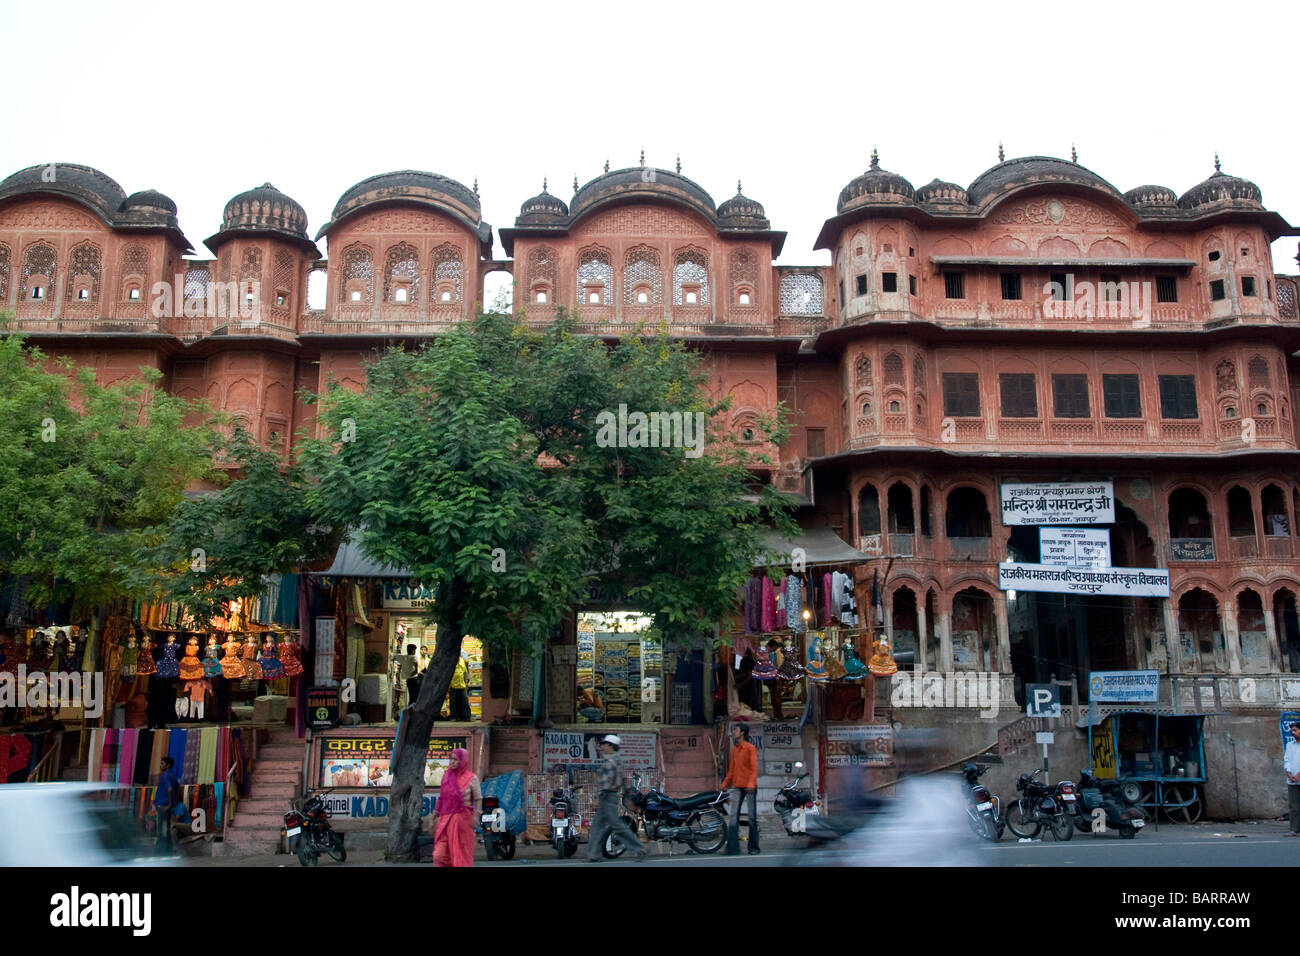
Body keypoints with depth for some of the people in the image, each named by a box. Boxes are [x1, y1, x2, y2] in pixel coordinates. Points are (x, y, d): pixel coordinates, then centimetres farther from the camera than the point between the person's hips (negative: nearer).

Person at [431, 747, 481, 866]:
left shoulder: (471, 778, -3)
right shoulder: (446, 775, 10)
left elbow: (478, 799, -2)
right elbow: (440, 798, 15)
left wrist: (476, 817, -11)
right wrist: (436, 815, 13)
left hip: (462, 819, -4)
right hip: (445, 819, 4)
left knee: (461, 851, 2)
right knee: (440, 852, -4)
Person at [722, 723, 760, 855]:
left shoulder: (750, 748, -4)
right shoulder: (734, 749, 16)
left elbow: (754, 767, -11)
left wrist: (751, 783, -23)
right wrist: (724, 784, 16)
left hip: (749, 787, -6)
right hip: (736, 786, 6)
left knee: (752, 818, 3)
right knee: (732, 817, -3)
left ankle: (754, 847, 11)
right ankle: (732, 847, -3)